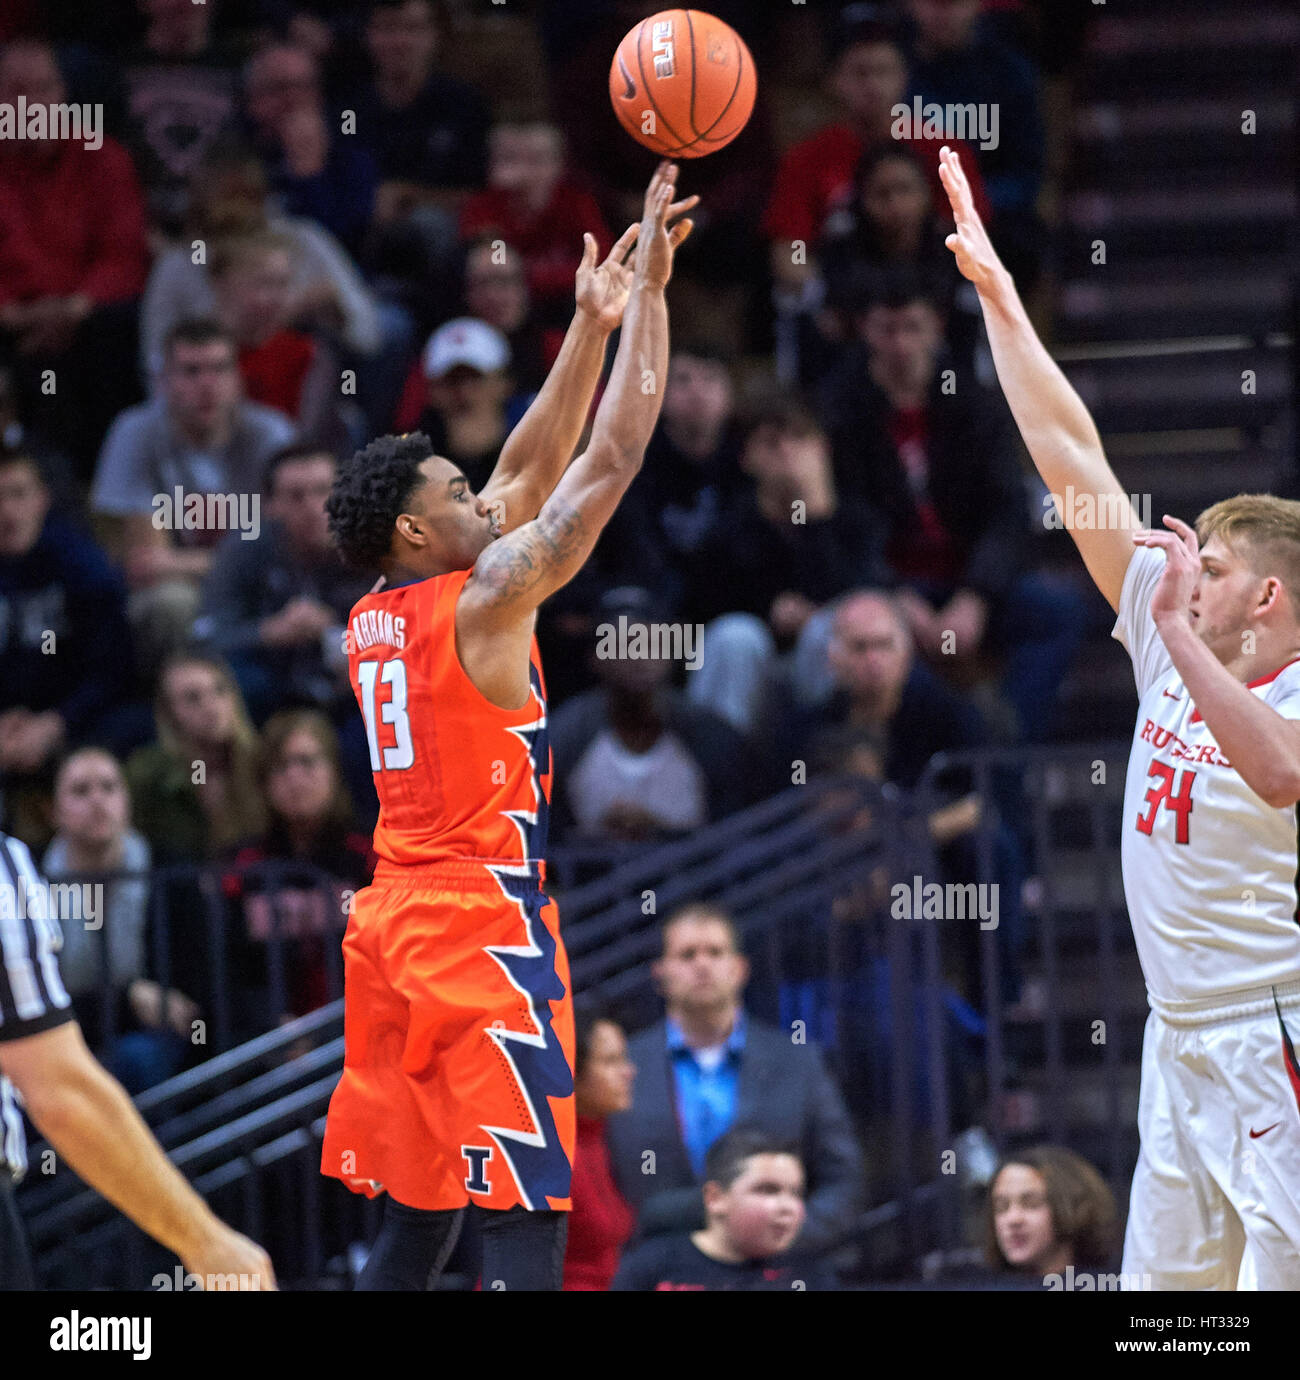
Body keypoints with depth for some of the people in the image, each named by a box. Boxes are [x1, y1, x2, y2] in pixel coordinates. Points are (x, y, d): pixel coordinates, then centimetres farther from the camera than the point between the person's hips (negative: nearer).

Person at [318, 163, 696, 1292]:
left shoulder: (376, 617, 13)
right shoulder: (484, 601, -9)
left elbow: (534, 469, 19)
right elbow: (611, 461, -10)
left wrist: (592, 326, 18)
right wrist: (648, 292, -4)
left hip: (394, 918, 9)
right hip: (483, 918, -9)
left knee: (415, 1216, 11)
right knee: (527, 1212, -11)